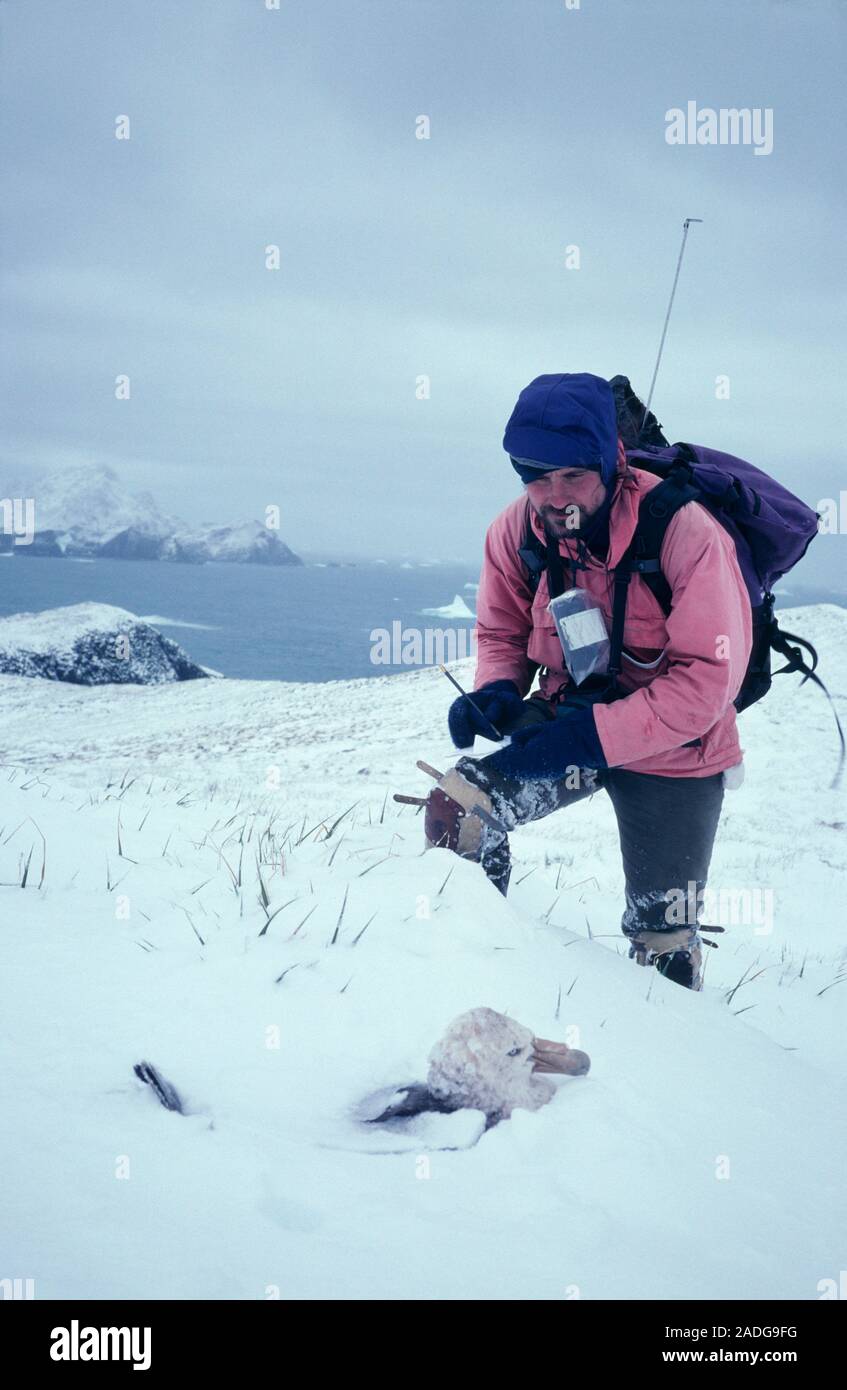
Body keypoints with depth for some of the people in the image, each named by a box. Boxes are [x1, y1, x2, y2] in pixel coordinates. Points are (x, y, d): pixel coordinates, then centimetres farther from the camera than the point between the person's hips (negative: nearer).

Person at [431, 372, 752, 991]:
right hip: (567, 723, 3)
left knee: (663, 943, 7)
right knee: (455, 811, -19)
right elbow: (503, 633, 4)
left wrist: (589, 739, -33)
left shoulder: (685, 533, -28)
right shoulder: (515, 531, -13)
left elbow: (708, 681, -27)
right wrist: (493, 695, -19)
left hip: (671, 752, -3)